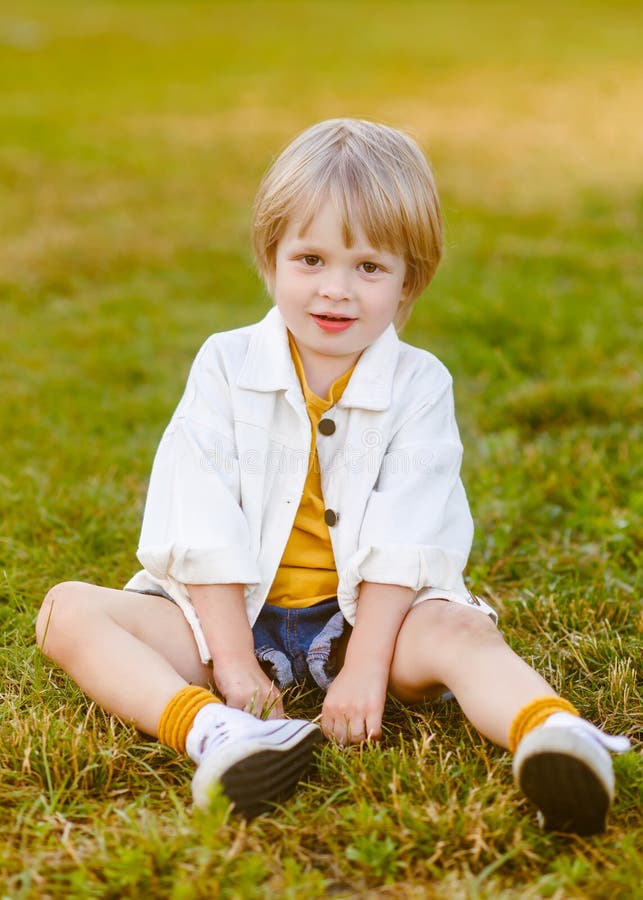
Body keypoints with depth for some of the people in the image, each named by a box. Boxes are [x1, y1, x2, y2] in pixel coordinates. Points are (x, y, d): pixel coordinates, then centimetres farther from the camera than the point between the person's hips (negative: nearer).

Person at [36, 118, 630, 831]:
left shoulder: (419, 386, -3)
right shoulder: (224, 367, -1)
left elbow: (402, 544, -12)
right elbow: (205, 529, -7)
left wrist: (365, 667, -22)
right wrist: (233, 663, -15)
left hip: (361, 614, -1)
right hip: (232, 612, 1)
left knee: (458, 630, -30)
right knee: (67, 611, -21)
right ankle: (209, 731, -44)